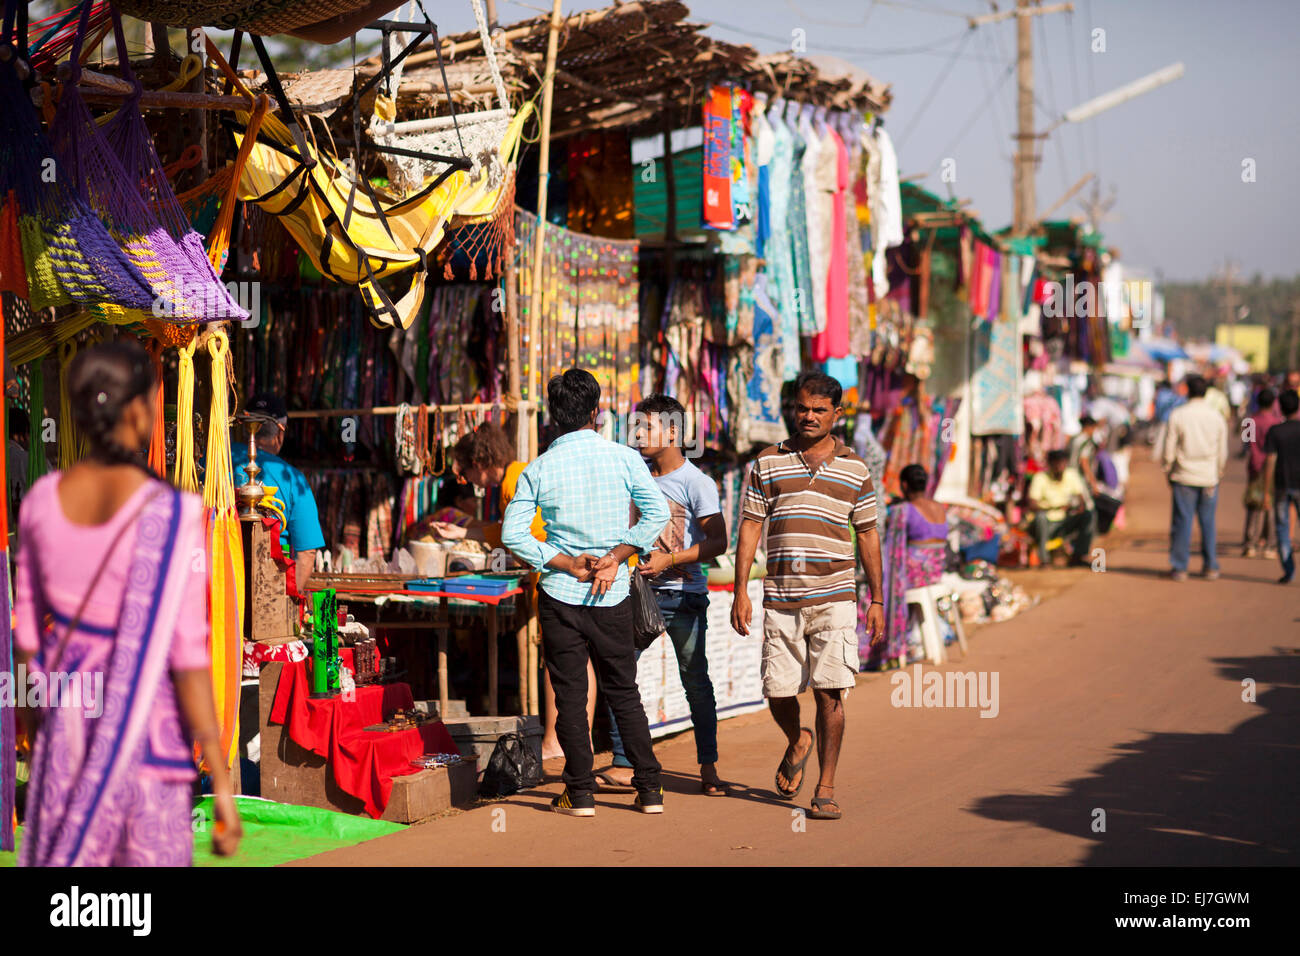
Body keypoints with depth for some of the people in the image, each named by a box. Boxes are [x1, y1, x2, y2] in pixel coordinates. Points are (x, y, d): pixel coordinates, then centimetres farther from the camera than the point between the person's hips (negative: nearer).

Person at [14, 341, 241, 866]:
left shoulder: (43, 499, -6)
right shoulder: (172, 516, -21)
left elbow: (27, 628, 4)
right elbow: (187, 656, -20)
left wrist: (32, 718, 20)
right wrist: (222, 782, -14)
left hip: (70, 711, 5)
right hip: (146, 721, -5)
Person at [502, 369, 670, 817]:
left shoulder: (539, 469, -2)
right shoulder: (624, 458, -2)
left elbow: (513, 533, -9)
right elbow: (657, 512, -10)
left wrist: (568, 563, -8)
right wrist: (614, 557, -9)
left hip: (561, 594, -1)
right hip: (613, 596, 1)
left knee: (570, 695, 6)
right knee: (624, 692, 12)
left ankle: (581, 793, 7)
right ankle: (650, 790, 12)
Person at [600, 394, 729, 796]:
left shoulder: (696, 483, -9)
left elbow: (718, 542, -12)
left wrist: (667, 560, -18)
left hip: (684, 595, -5)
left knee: (695, 681, 1)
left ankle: (708, 767, 13)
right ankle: (624, 765, 1)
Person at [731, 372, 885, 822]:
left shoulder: (855, 469, 8)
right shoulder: (768, 462, 6)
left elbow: (867, 535, 12)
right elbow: (750, 527, 7)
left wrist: (877, 600, 9)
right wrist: (741, 591, 0)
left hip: (834, 597, -1)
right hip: (781, 598, 1)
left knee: (830, 693, -7)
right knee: (778, 694, 4)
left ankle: (826, 788, 1)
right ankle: (798, 742, 36)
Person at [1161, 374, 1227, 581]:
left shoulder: (1178, 415, -7)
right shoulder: (1217, 416, 0)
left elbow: (1168, 449, -4)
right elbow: (1223, 451, 7)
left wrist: (1168, 471, 9)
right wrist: (1219, 473, 20)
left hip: (1184, 478, -2)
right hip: (1209, 478, 2)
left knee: (1182, 521, 2)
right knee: (1208, 522, 9)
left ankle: (1179, 567, 3)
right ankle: (1211, 567, 12)